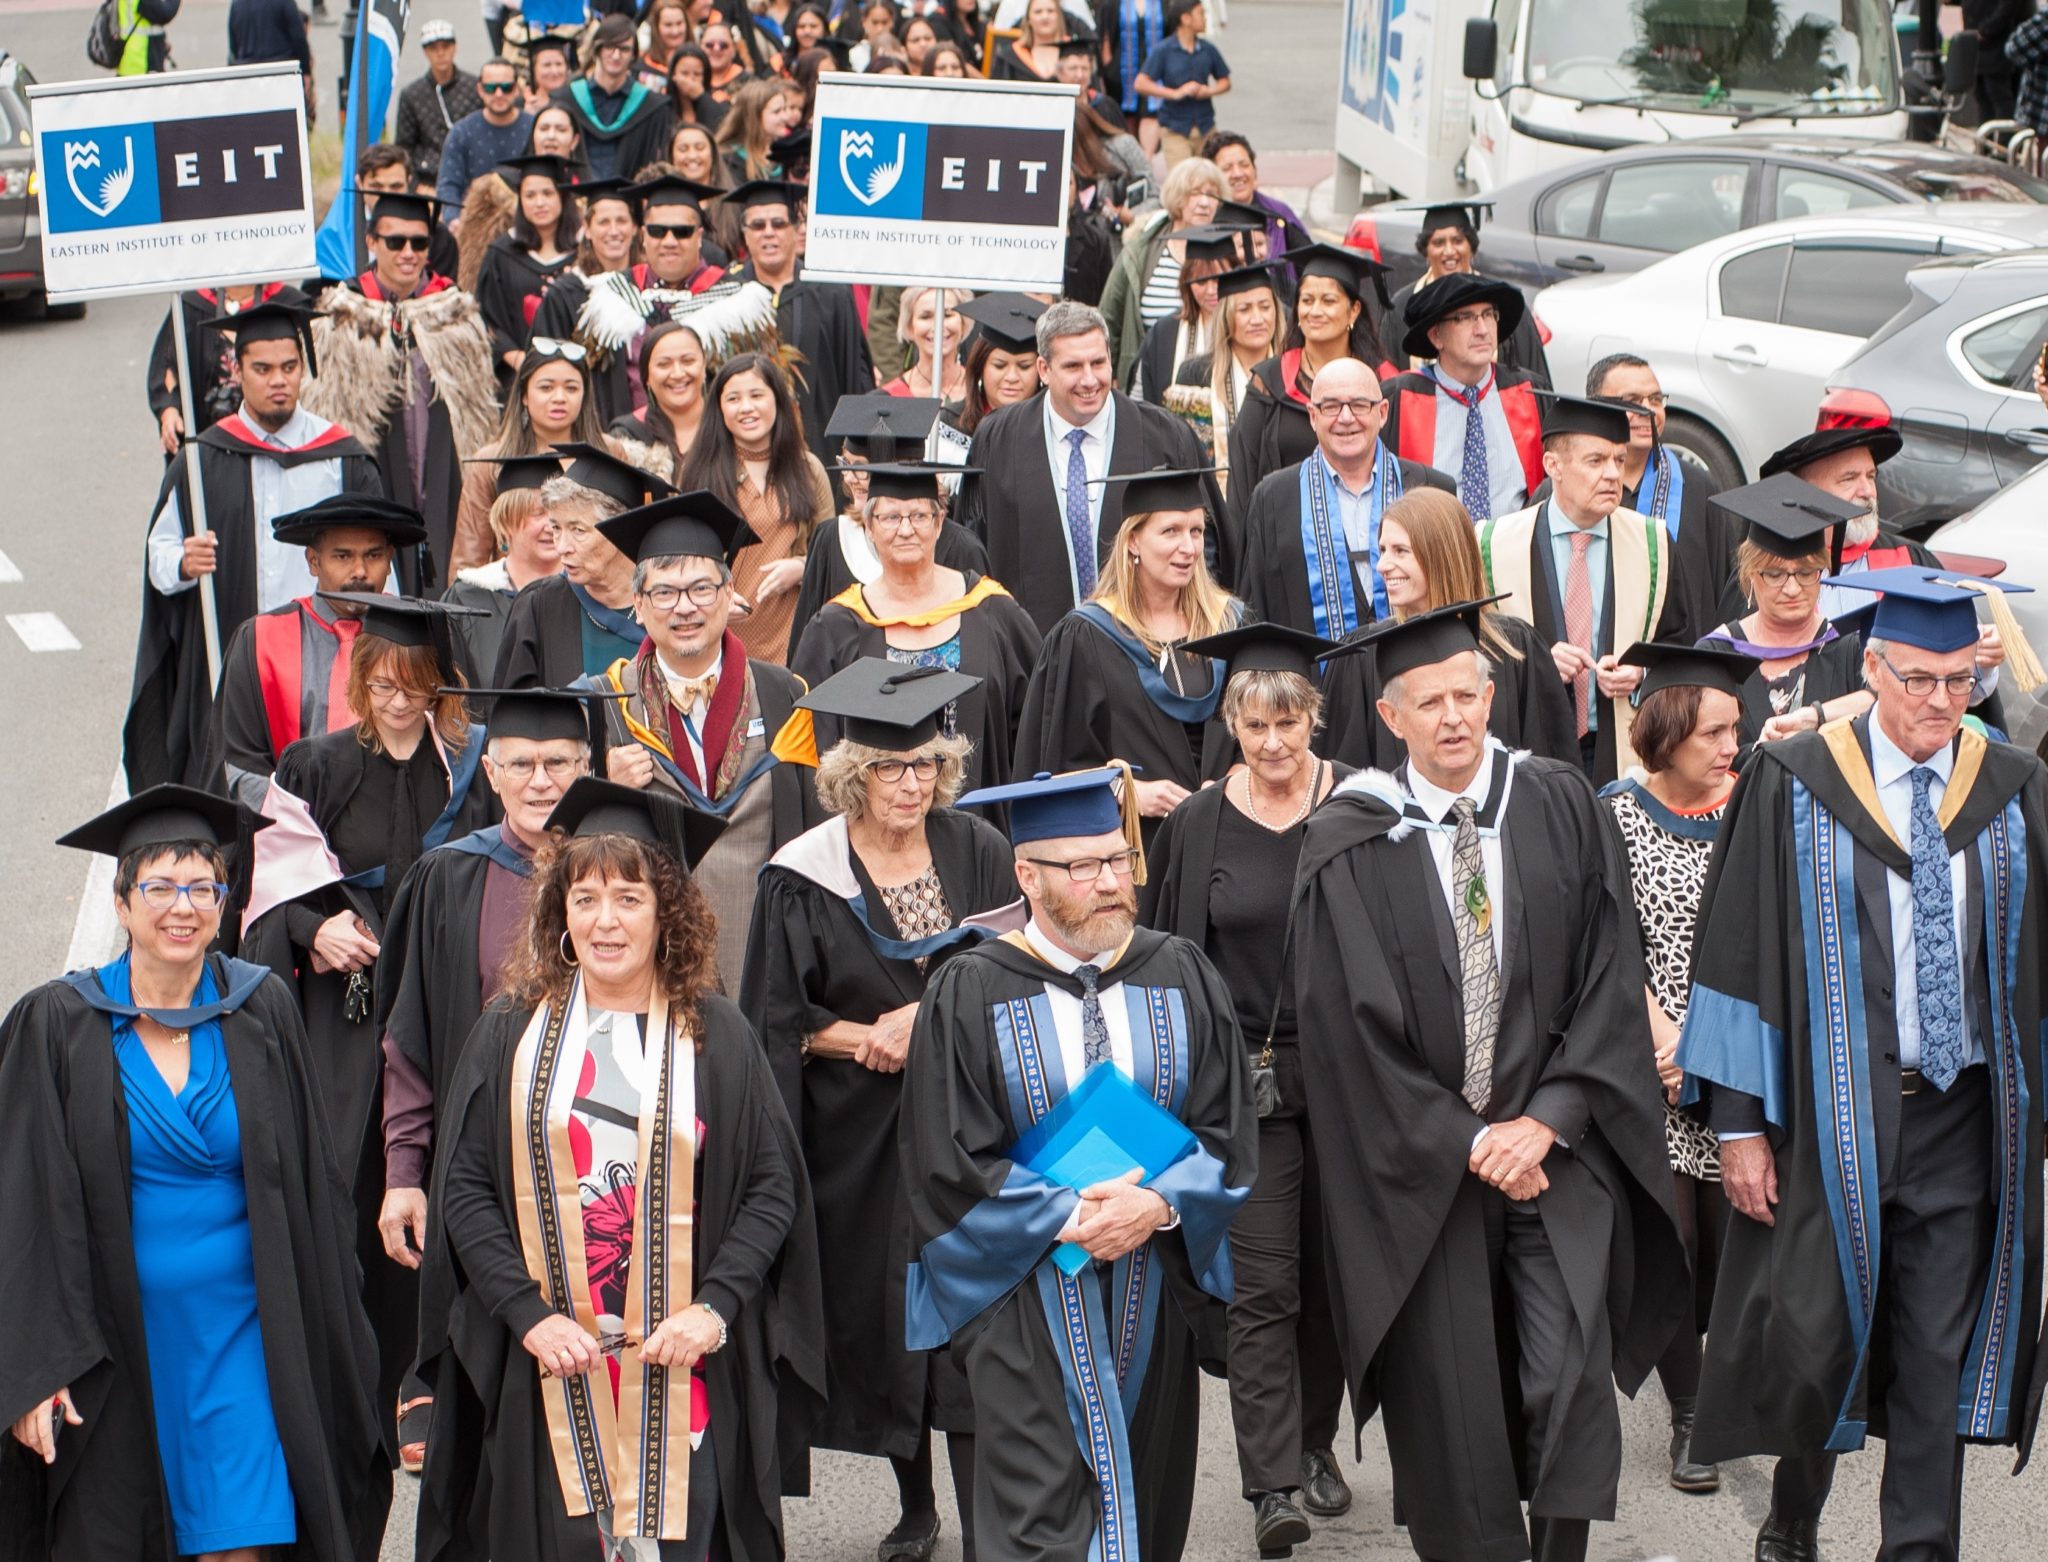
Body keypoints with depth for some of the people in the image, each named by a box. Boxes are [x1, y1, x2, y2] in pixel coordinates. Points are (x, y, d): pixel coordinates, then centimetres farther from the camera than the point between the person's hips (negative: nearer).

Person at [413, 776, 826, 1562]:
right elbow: (463, 1189, 1)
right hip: (549, 1374, 1)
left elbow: (773, 1186, 2)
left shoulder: (717, 1036, 3)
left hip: (680, 1371, 0)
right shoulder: (513, 1035, 4)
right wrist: (527, 1315, -10)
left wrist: (715, 1309, -11)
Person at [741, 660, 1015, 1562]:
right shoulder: (803, 878, -4)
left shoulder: (979, 854, 1)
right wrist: (870, 1037, -14)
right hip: (859, 1136, 0)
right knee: (883, 1318, 9)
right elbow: (777, 1020, -1)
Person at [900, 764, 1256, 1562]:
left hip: (1155, 1283, 4)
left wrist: (1158, 1204, -17)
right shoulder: (969, 994, -6)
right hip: (1029, 1301, -3)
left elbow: (1226, 1129, 1)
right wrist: (1068, 1217, -17)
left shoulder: (1181, 976, 3)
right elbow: (947, 1164, -8)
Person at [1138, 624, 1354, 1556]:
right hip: (1248, 1080, -1)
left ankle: (1314, 1445, 29)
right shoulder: (1198, 825, 1)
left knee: (1329, 1272, 12)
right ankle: (1272, 1486, -10)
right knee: (1261, 1285, -7)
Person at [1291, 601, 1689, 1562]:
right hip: (1419, 1170, -1)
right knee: (1450, 1410, 2)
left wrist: (1547, 1121, -10)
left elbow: (1608, 979, 0)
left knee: (1573, 1381, -10)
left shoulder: (1562, 811, 2)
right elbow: (1351, 1026, -6)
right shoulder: (1349, 849, -4)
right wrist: (1469, 1142, -9)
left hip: (1556, 1153, 1)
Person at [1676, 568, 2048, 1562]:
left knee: (1940, 1353, 6)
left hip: (1964, 1114, 2)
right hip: (1831, 1112, -2)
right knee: (1818, 1335, 1)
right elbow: (1740, 955, -4)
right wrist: (1739, 1124, -8)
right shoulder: (1793, 786, -4)